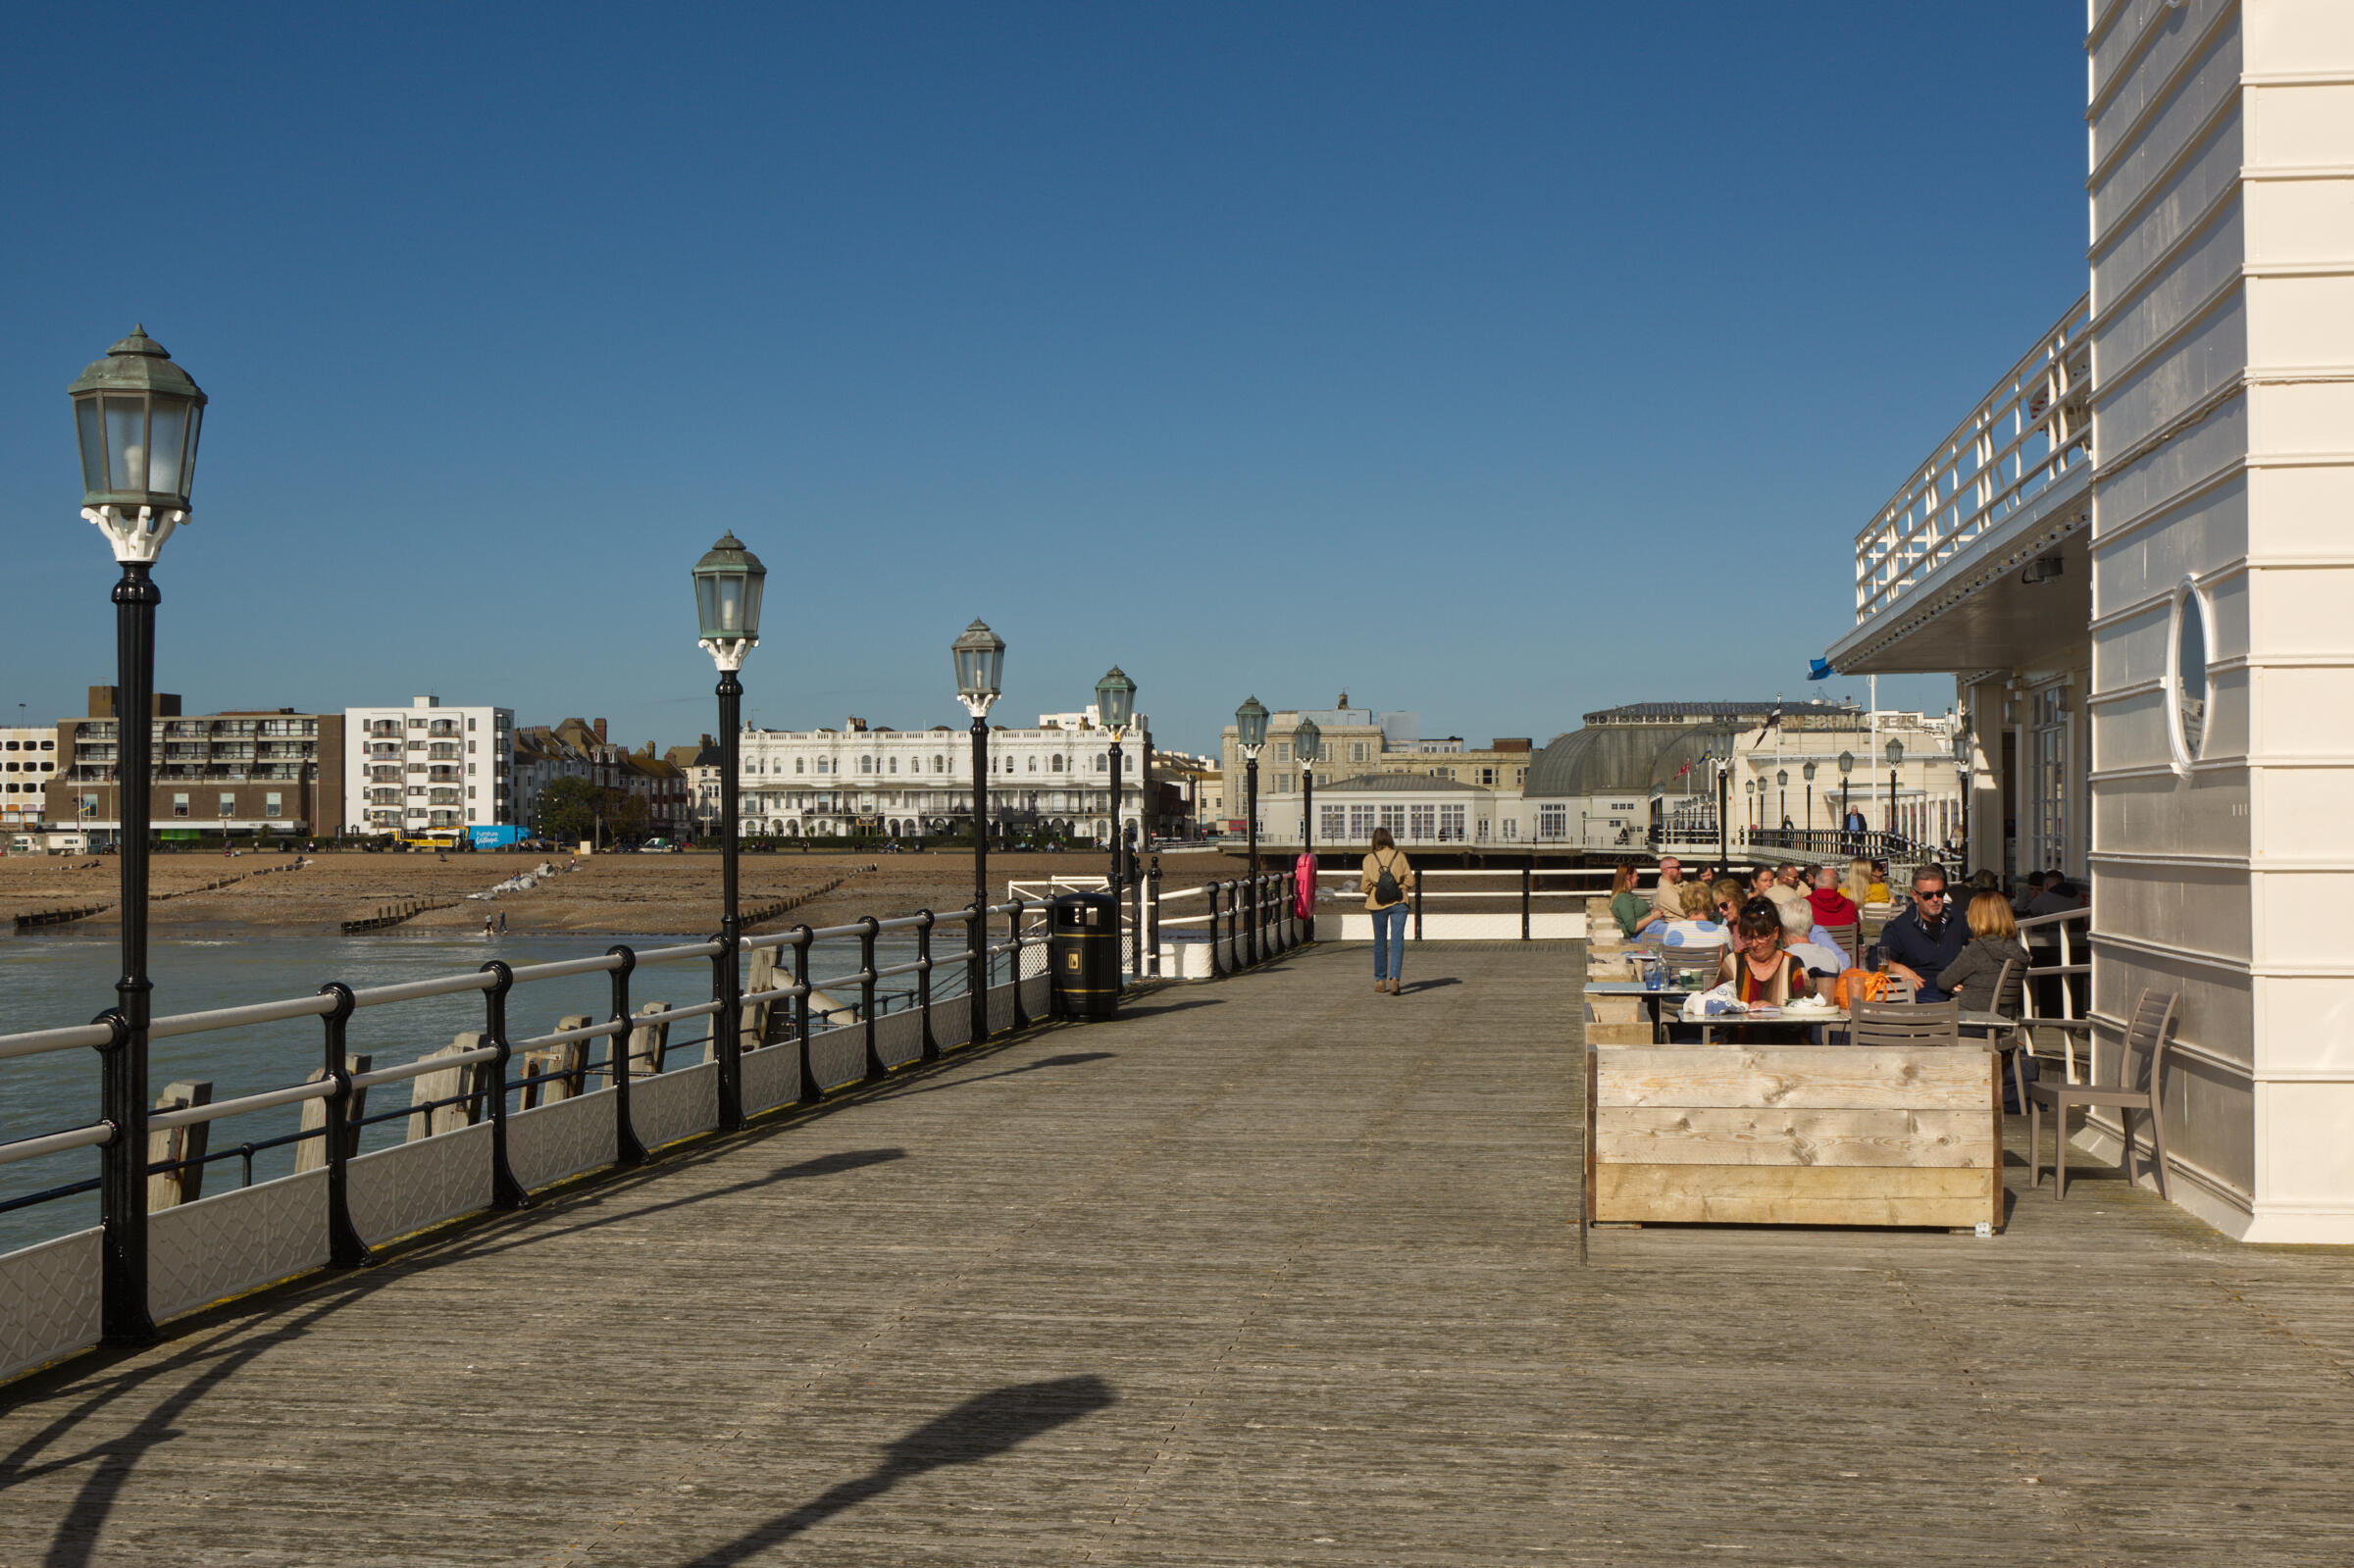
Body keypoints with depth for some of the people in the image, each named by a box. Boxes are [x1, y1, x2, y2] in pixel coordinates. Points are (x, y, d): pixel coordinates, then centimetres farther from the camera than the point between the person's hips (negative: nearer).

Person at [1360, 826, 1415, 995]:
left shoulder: (1369, 859, -1)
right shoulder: (1400, 856, 0)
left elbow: (1365, 885, -3)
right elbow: (1410, 881, -1)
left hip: (1378, 904, 1)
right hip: (1399, 902, -1)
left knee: (1380, 941, 12)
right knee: (1397, 940, -2)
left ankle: (1380, 981, 19)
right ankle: (1394, 978, -17)